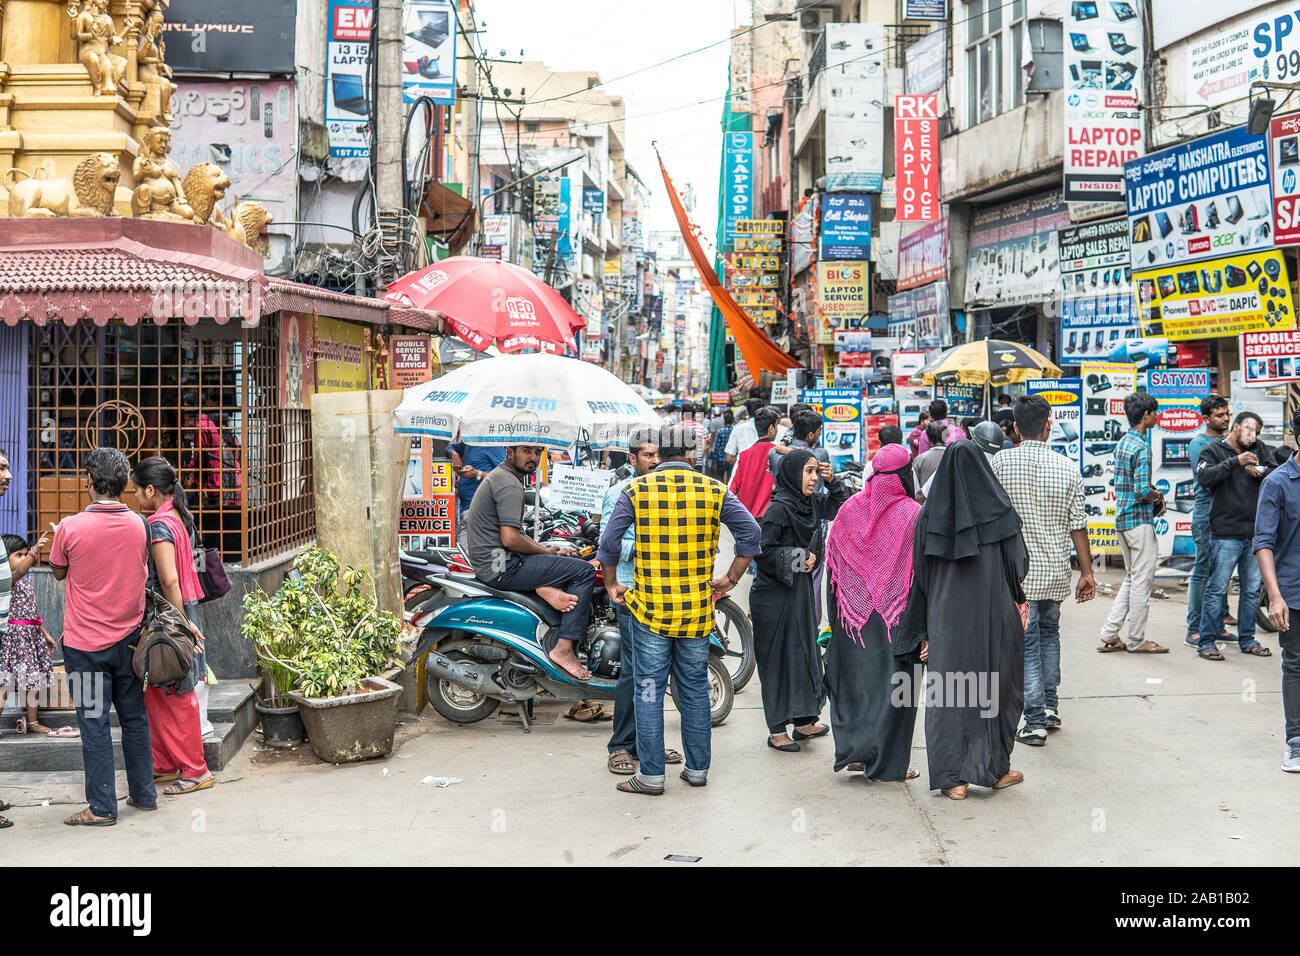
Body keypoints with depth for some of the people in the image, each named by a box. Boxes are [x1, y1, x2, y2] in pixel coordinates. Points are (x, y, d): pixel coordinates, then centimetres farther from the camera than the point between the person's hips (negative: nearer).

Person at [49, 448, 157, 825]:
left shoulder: (70, 528, -15)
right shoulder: (139, 525, -3)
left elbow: (59, 572, 3)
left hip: (85, 642, -4)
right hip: (128, 639, 4)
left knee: (94, 723, 1)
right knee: (135, 718, 13)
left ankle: (102, 807, 5)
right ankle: (144, 793, 22)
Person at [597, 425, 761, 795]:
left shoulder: (636, 491, -2)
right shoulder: (714, 491, 1)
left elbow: (609, 542, -5)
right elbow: (750, 533, -3)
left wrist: (611, 584, 8)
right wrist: (731, 579, 7)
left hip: (650, 608, -2)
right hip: (698, 610, 2)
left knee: (650, 690, 4)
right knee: (695, 688, 14)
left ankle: (651, 774, 7)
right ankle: (697, 767, 21)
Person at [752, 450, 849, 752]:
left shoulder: (810, 503, 6)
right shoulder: (779, 508, -17)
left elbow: (839, 506, 23)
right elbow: (763, 551, -20)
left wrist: (832, 481, 6)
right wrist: (799, 557, -15)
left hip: (801, 591, 8)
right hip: (776, 594, -8)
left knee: (805, 651, 13)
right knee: (779, 658, -1)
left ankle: (804, 721, 23)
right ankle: (777, 730, 8)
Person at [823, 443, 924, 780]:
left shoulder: (848, 509, 1)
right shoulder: (913, 515, -11)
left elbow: (832, 564, 6)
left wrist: (836, 620, 15)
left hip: (855, 614, 4)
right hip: (897, 618, -4)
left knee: (854, 678, 16)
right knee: (892, 683, 5)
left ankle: (852, 750, 16)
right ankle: (885, 764, 10)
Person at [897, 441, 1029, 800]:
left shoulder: (930, 512, -1)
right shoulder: (999, 509, -6)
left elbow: (920, 570, 2)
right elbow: (1019, 562, -4)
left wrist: (923, 627, 9)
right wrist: (1018, 600, 15)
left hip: (946, 615, 1)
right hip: (993, 612, -1)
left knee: (947, 689, 5)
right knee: (996, 688, 12)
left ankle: (952, 776, 4)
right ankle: (996, 768, 20)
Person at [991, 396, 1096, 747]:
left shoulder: (1000, 462, -8)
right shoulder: (1067, 468, -3)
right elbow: (1078, 525, 0)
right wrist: (1086, 572, 8)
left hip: (1017, 570, -3)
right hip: (1056, 570, 3)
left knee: (1026, 643, 2)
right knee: (1049, 632, 23)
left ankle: (1036, 722, 1)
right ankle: (1050, 708, 26)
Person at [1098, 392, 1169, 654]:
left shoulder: (1122, 443, 12)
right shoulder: (1142, 448, -17)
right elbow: (1142, 491, -23)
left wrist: (1152, 496, 12)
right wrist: (1158, 496, -4)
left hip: (1121, 519, 9)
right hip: (1140, 520, -9)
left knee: (1131, 578, 16)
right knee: (1142, 580, 0)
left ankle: (1110, 634, 13)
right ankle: (1136, 640, 6)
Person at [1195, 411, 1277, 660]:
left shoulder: (1259, 449, 14)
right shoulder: (1214, 450, 1)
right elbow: (1203, 476, -16)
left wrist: (1261, 473, -10)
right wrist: (1236, 462, -22)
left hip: (1255, 533, 5)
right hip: (1226, 534, -5)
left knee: (1252, 589, 10)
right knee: (1217, 589, -4)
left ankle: (1247, 640, 22)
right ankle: (1206, 642, 3)